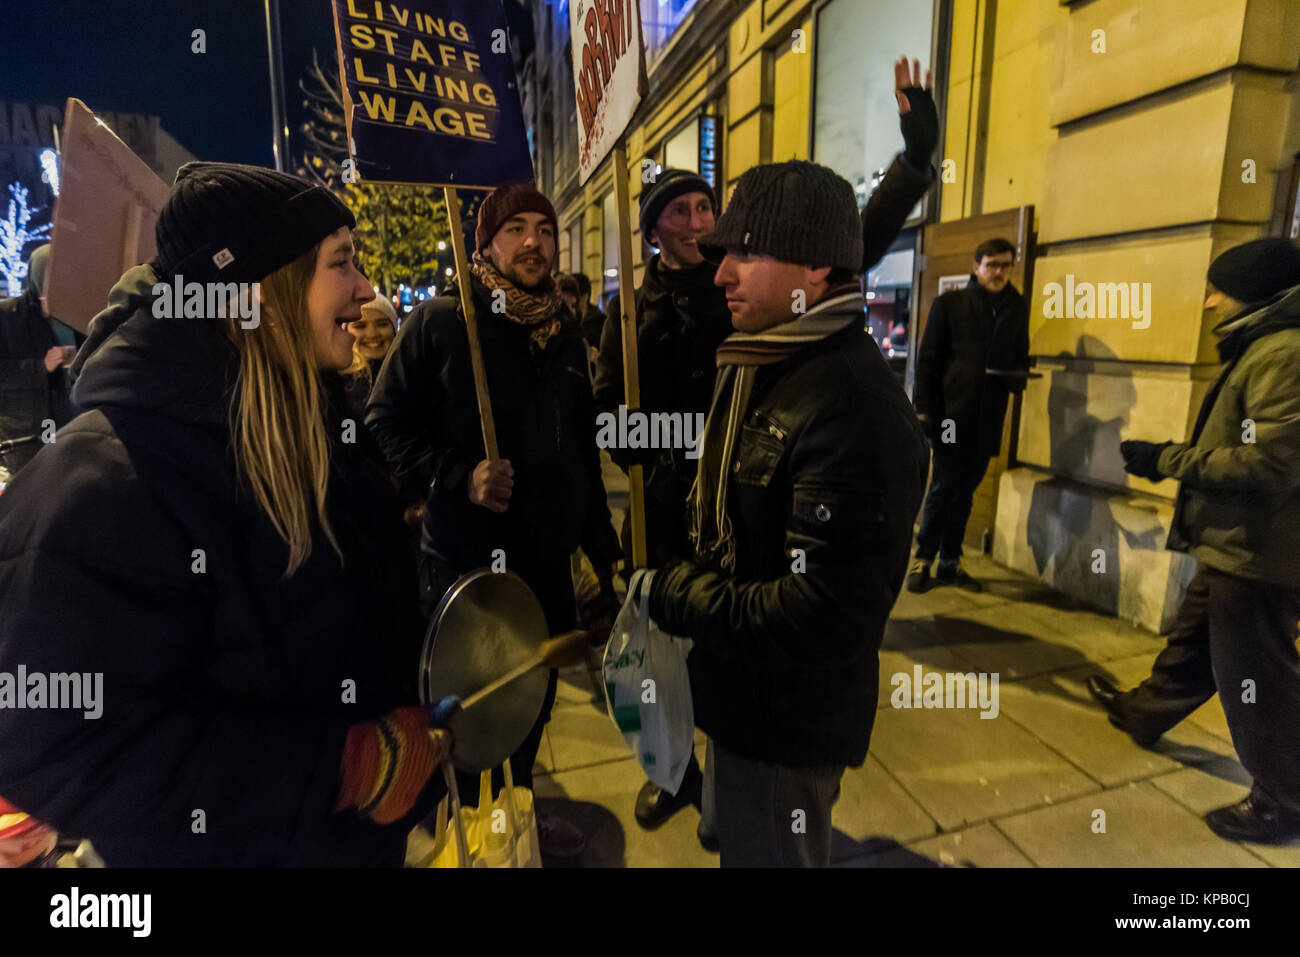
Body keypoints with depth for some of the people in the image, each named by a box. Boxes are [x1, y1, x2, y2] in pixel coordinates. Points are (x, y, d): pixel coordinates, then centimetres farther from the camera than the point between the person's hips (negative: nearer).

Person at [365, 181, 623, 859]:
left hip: (548, 560, 5)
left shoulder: (566, 339, 11)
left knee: (534, 700, 19)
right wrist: (460, 475, -21)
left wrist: (601, 545, 14)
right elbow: (386, 425, -8)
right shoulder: (440, 324, -6)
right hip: (465, 561, -5)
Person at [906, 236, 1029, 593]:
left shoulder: (1017, 308, 13)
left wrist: (1017, 377, -2)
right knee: (943, 489, -2)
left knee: (965, 492, 10)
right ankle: (922, 560, 11)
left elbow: (1021, 357, 22)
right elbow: (927, 359, -1)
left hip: (988, 418, 4)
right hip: (952, 414, -4)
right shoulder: (950, 303, 2)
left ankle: (950, 563, 20)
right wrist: (924, 409, -9)